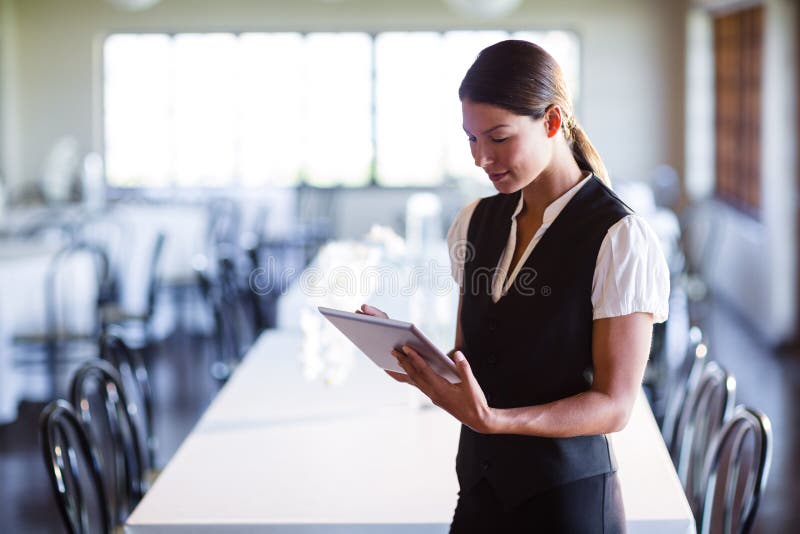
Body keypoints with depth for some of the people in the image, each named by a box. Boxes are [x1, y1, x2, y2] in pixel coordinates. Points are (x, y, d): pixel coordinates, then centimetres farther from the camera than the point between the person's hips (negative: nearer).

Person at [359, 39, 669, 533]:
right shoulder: (476, 222, 5)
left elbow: (614, 404, -15)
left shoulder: (619, 239, -15)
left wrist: (492, 419, -27)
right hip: (482, 490, 6)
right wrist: (415, 356, -9)